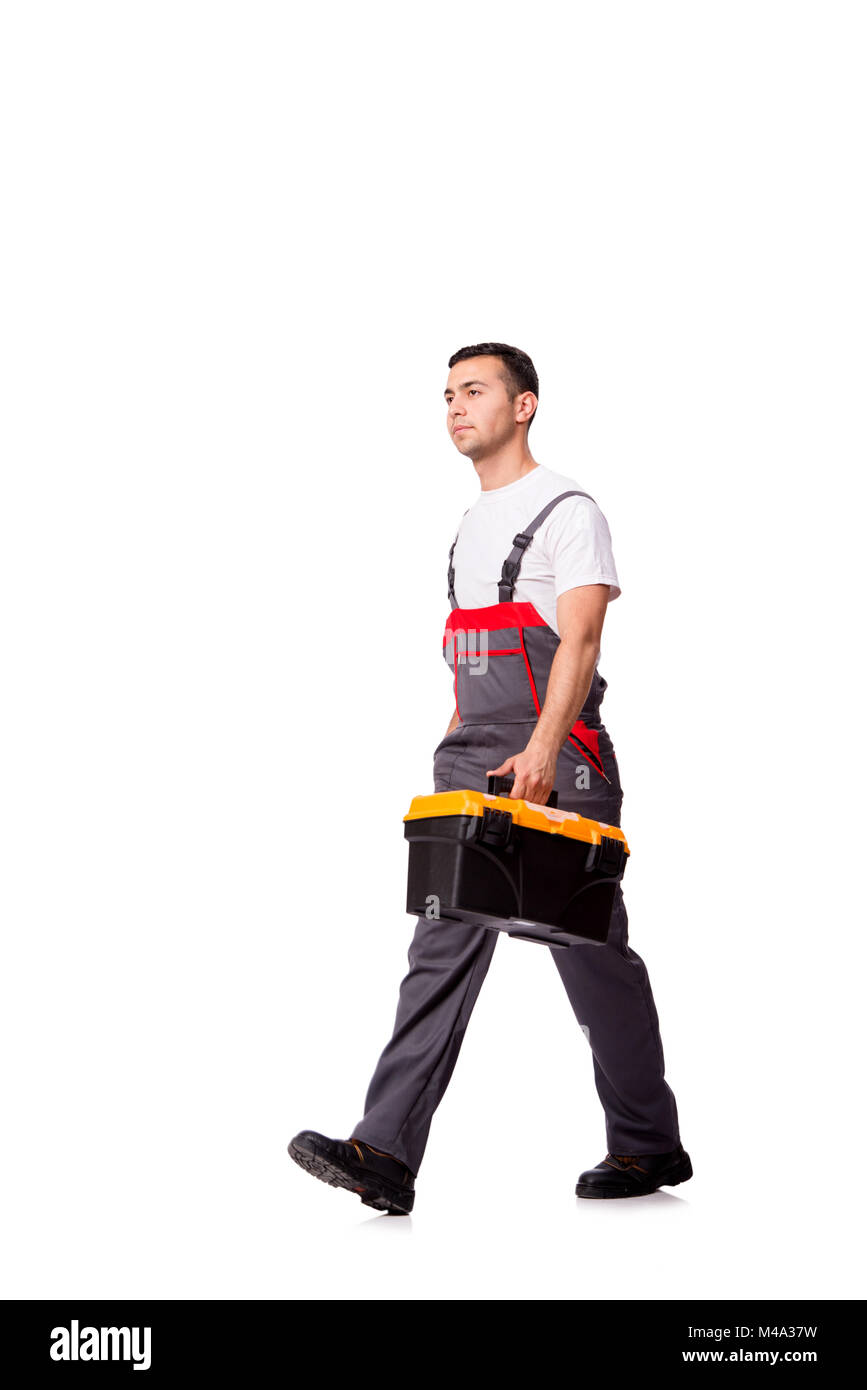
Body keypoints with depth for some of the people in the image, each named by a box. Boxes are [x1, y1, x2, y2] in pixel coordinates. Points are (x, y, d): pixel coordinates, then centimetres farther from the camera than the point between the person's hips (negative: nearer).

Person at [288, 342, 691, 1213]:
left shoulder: (566, 511, -6)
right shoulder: (472, 524, 20)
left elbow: (579, 640, -19)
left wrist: (541, 750, -31)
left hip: (556, 762, -7)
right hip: (474, 760, 8)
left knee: (593, 958, 2)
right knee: (443, 947, -3)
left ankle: (649, 1146, 19)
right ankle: (386, 1156, -9)